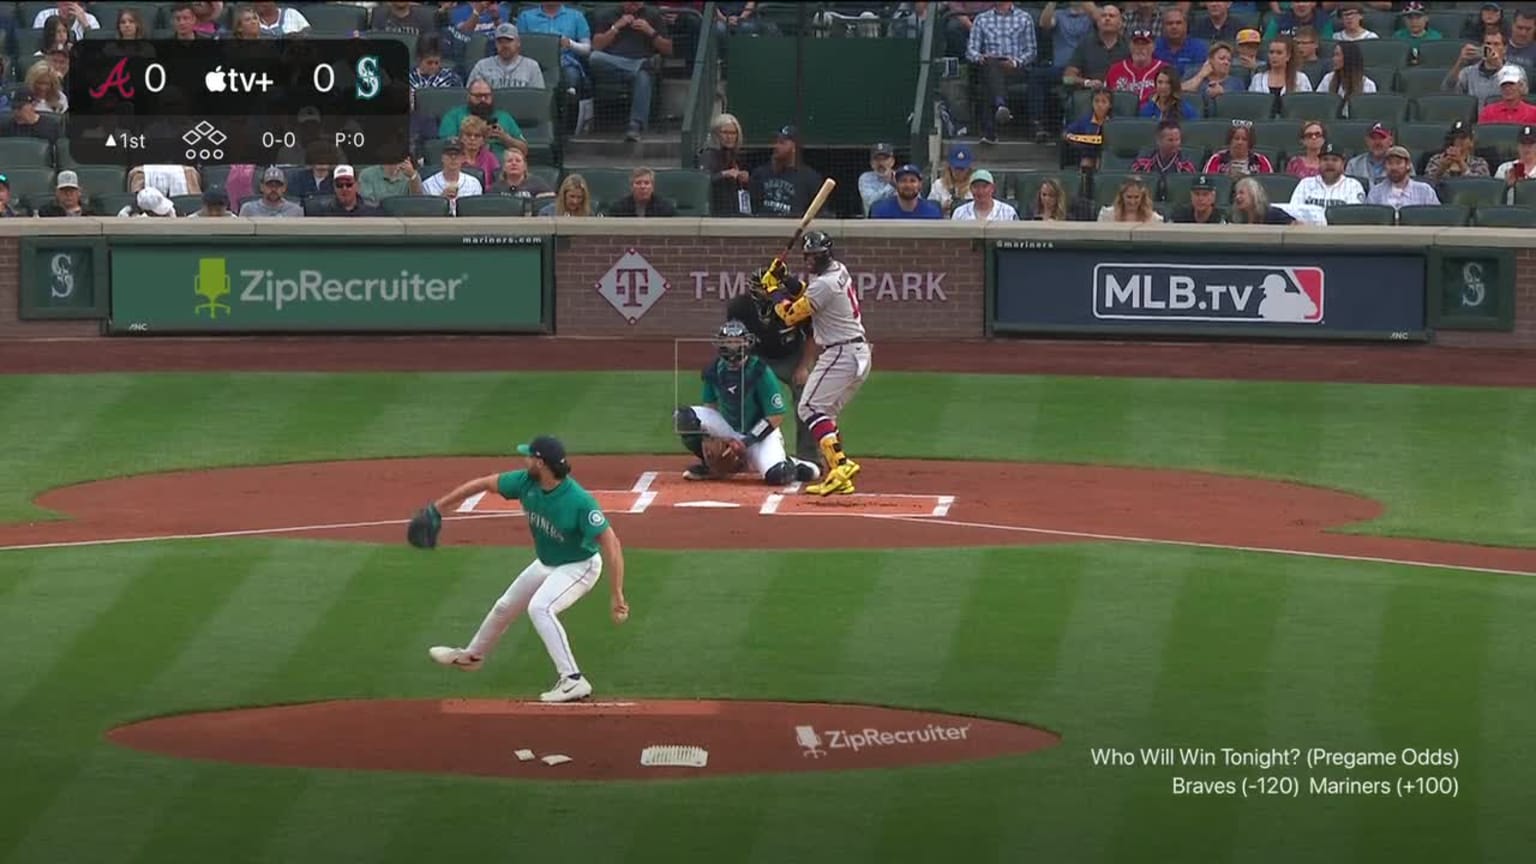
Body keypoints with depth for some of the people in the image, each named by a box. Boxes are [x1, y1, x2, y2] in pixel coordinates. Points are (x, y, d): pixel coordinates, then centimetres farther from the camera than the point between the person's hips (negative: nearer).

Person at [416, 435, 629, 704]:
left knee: (539, 608, -32)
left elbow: (610, 542, -38)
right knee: (504, 608, 23)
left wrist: (616, 595, -43)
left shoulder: (579, 501, -37)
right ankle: (472, 655, 50)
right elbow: (485, 483, -4)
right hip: (546, 564, 8)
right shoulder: (526, 482, -18)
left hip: (579, 566, -8)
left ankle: (573, 681, -31)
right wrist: (437, 507, 1)